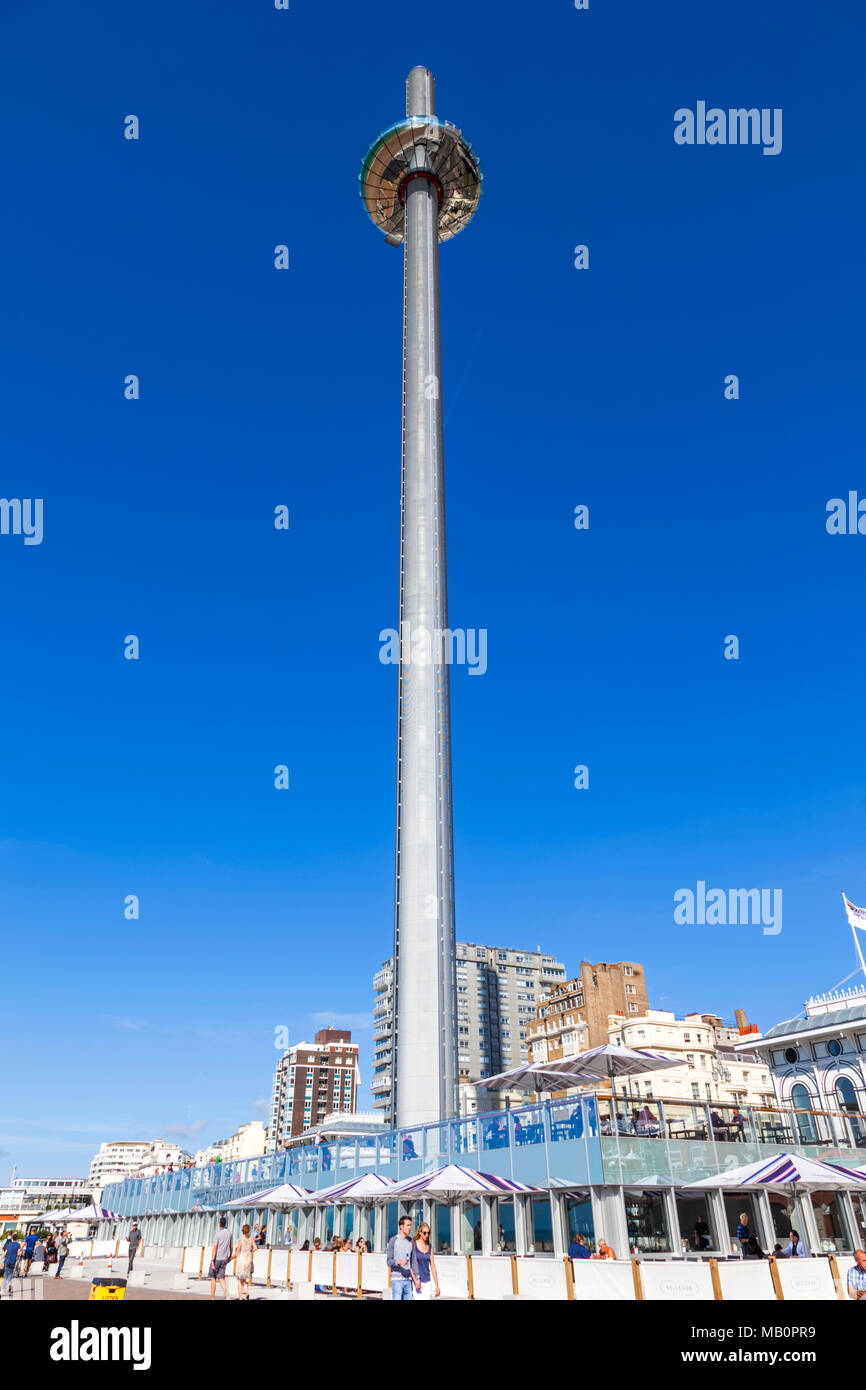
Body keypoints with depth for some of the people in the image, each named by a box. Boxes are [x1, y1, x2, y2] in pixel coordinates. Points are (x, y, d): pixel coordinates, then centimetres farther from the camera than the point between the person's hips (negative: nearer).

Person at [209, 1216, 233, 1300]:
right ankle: (225, 1291, -17)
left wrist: (212, 1261, -18)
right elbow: (231, 1247, 14)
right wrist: (230, 1257, 27)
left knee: (213, 1278, 8)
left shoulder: (218, 1234, -13)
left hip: (217, 1259, -5)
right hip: (224, 1259, 5)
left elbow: (214, 1248, -18)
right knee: (221, 1278, 7)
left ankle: (213, 1297, 11)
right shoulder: (229, 1234, 6)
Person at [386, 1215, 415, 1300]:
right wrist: (399, 1262, -23)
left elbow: (413, 1261, 16)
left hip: (408, 1280, 5)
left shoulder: (410, 1241, 12)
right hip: (397, 1279, -5)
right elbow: (388, 1261, -5)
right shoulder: (393, 1240, -4)